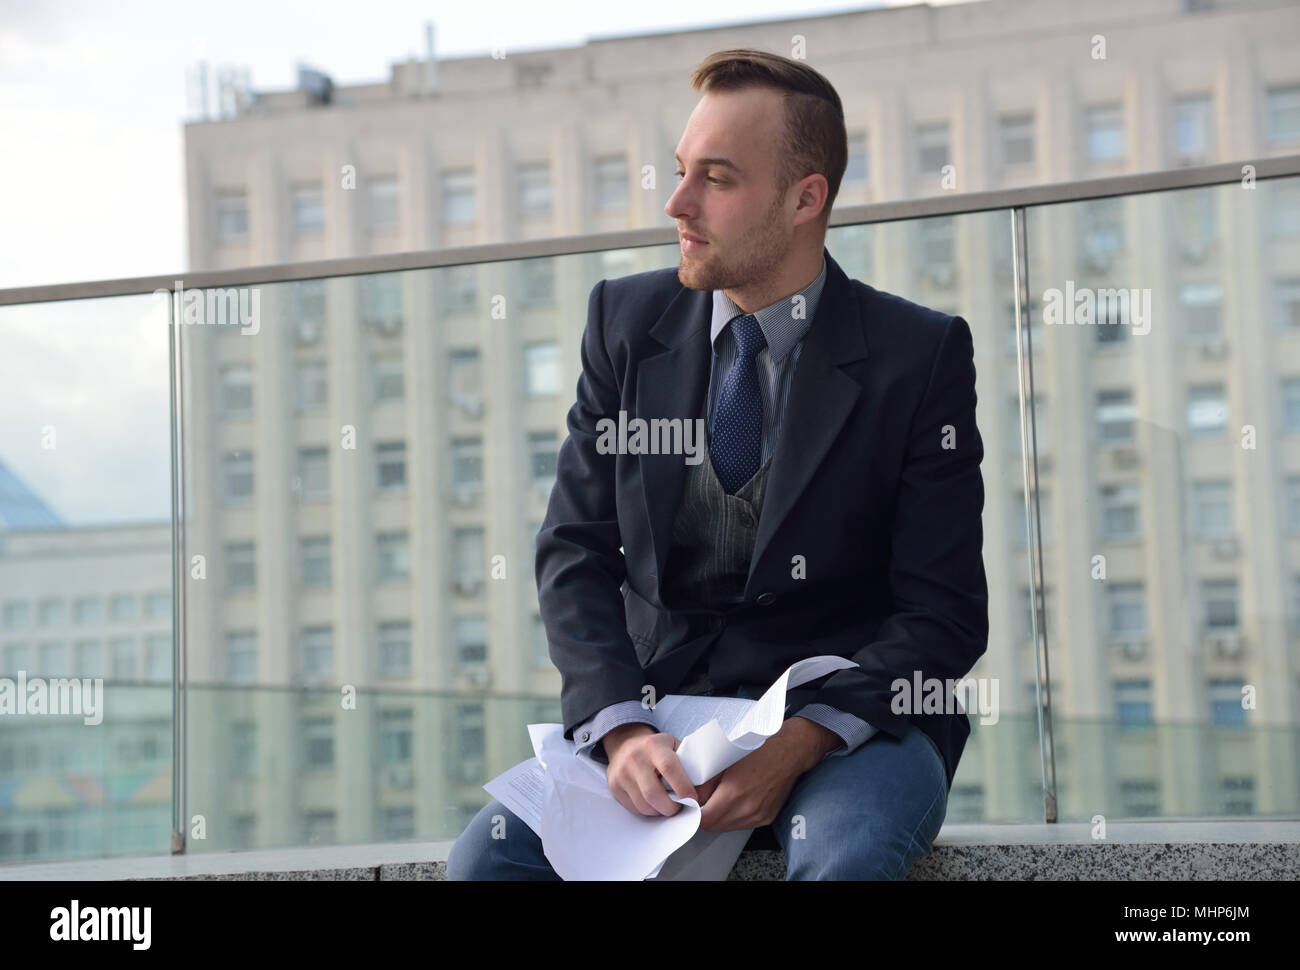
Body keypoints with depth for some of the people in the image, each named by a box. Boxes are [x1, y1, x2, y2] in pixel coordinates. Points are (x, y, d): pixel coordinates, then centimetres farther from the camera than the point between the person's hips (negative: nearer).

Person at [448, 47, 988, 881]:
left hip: (851, 718, -3)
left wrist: (797, 746, -21)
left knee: (846, 855, -36)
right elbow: (576, 553, 4)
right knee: (490, 852, -22)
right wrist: (621, 728, -14)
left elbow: (943, 615, -6)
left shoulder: (920, 355, -4)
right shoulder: (626, 321, 6)